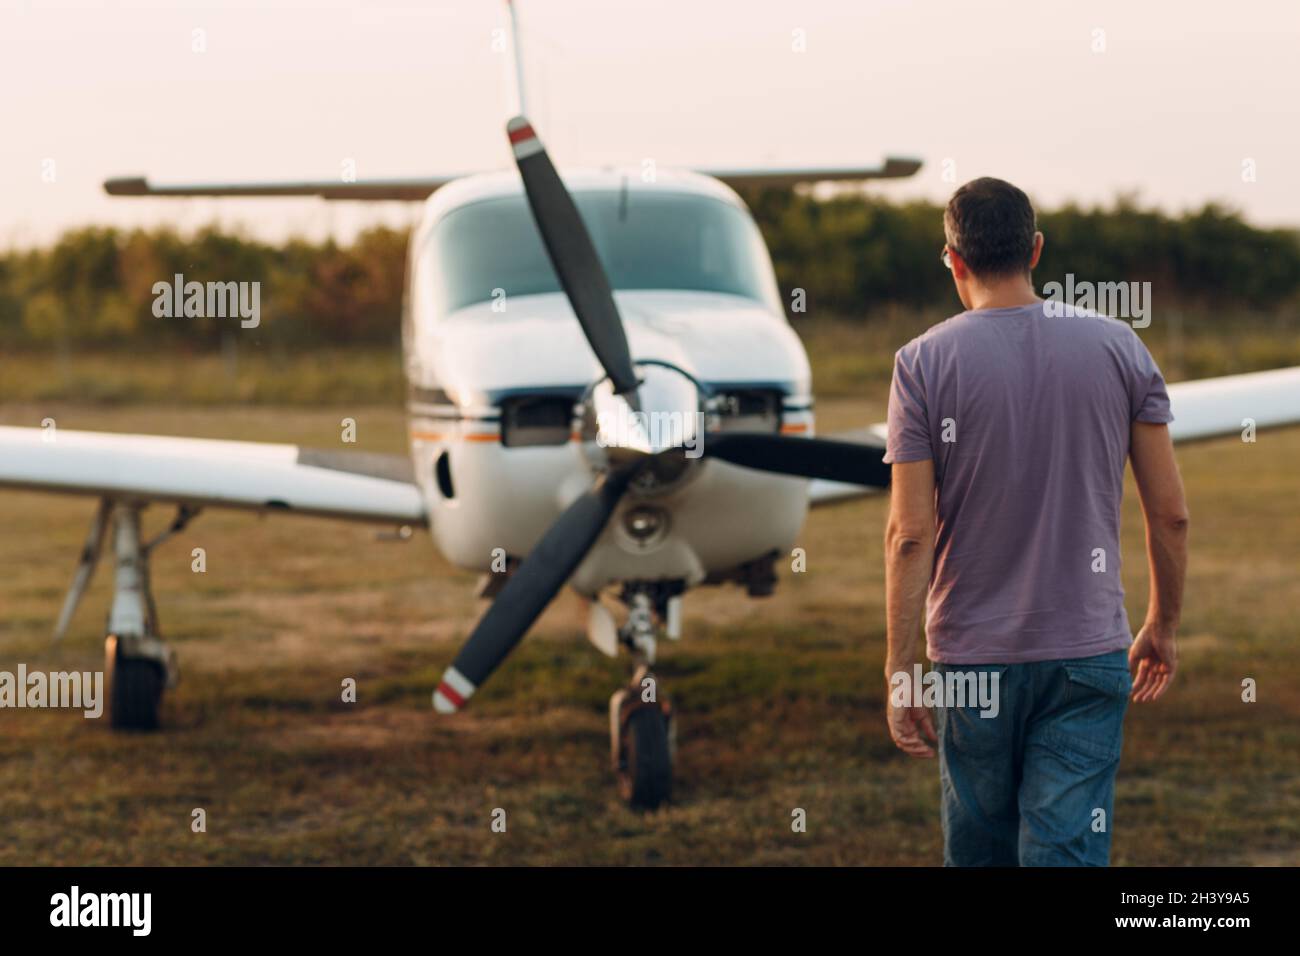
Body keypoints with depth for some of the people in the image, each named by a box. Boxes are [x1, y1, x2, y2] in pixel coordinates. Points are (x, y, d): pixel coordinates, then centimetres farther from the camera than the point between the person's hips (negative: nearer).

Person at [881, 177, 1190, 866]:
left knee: (976, 851, 15)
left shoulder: (923, 363, -6)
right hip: (1090, 654, 1)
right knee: (1068, 853, -2)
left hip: (972, 657, -1)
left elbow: (910, 534, -10)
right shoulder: (1119, 348, 0)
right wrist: (1162, 627, 16)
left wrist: (901, 669, -5)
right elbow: (1170, 513, 2)